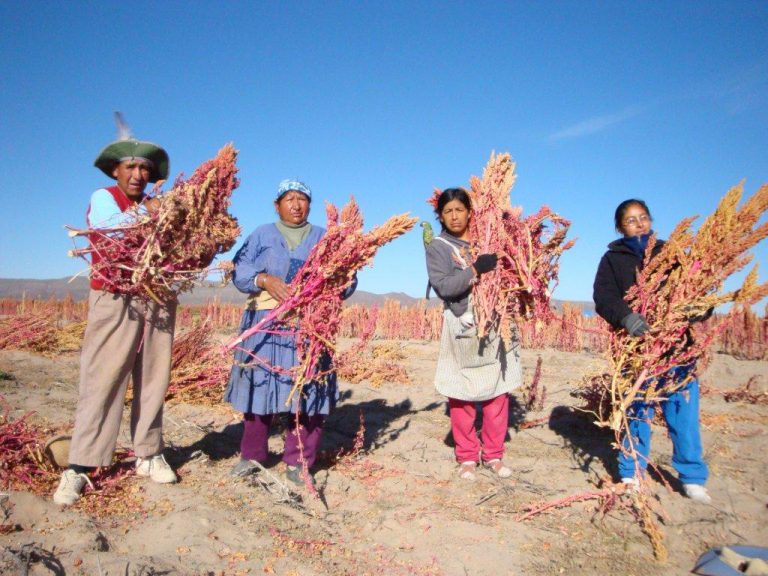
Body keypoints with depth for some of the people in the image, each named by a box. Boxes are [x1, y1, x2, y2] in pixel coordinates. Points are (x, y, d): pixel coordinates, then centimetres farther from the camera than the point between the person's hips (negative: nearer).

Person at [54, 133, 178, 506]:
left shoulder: (156, 206, 15)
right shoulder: (103, 198, 5)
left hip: (158, 300, 4)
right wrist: (151, 212, -8)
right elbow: (117, 229, -17)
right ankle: (79, 468, 1)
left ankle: (148, 455, 16)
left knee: (153, 380, 6)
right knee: (103, 381, -5)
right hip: (116, 300, -4)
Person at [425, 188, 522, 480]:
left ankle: (493, 454, 19)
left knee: (498, 392, 5)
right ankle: (467, 456, 17)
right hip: (462, 328, -3)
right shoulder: (438, 247, 2)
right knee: (461, 396, 1)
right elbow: (442, 285, -12)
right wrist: (476, 269, -20)